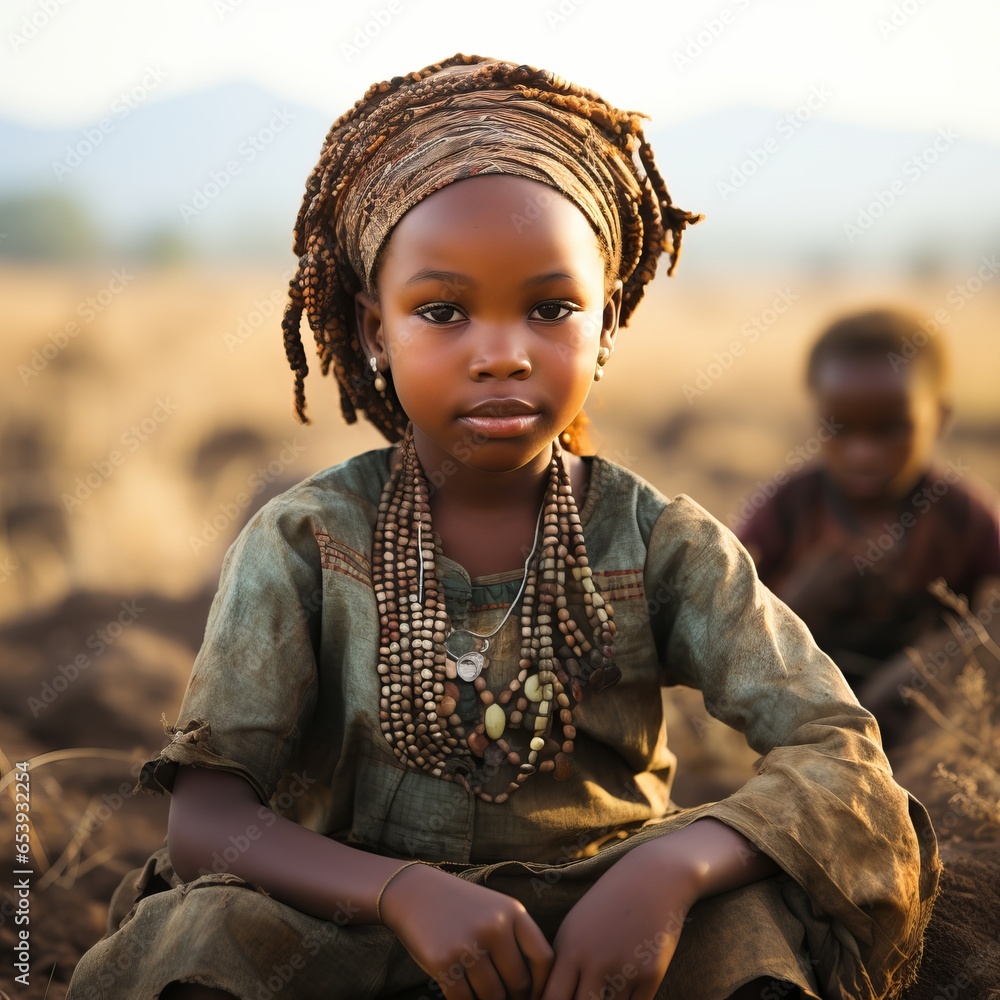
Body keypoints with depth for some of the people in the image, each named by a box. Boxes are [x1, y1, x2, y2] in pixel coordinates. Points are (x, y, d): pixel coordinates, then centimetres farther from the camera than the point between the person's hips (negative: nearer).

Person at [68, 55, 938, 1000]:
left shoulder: (660, 541, -5)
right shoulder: (304, 542, -6)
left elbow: (844, 761, -14)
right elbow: (204, 815, -13)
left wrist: (674, 868, -35)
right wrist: (402, 889, -33)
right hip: (360, 923, 0)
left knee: (754, 917, -29)